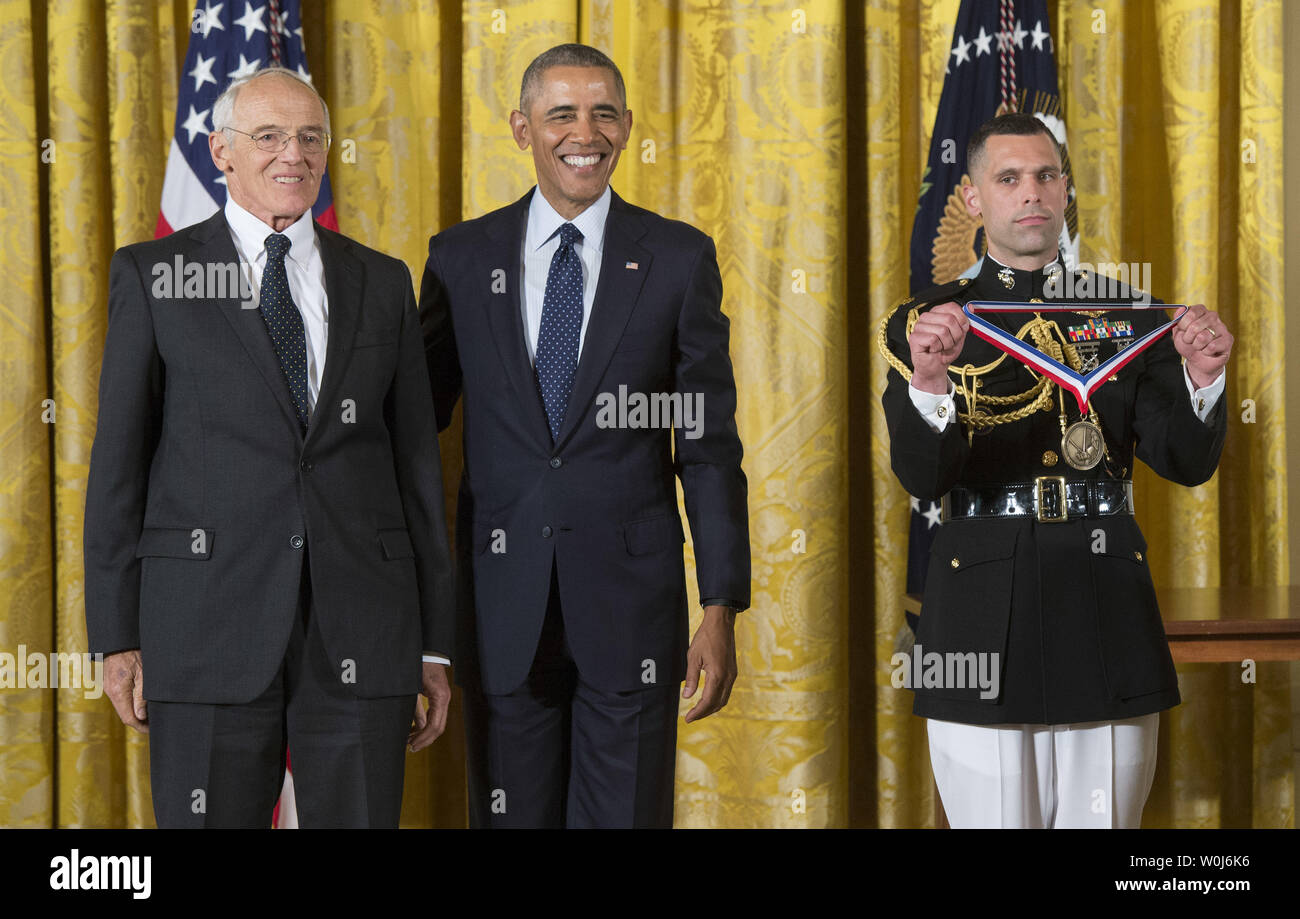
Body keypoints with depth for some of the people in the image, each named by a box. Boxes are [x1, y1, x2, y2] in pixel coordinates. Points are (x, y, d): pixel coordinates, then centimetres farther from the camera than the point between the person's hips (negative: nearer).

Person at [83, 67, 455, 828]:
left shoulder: (382, 283, 12)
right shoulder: (153, 276, 5)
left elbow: (417, 461, 12)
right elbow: (119, 459, 4)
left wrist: (436, 644, 8)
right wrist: (117, 635, -2)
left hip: (362, 639, 2)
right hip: (209, 629, -2)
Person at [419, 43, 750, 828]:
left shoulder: (680, 258, 1)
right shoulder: (462, 258, 5)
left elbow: (709, 445, 1)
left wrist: (722, 610, -4)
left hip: (632, 595, -1)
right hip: (504, 604, 1)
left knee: (628, 815, 4)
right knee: (511, 815, 9)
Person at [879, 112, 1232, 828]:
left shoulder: (1131, 315, 10)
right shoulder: (923, 323, 4)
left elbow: (1187, 464, 2)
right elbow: (921, 478, -9)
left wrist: (1202, 381, -19)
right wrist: (929, 383, -28)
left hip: (1107, 610, 2)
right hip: (983, 619, -2)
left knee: (1103, 820, 6)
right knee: (994, 819, 3)